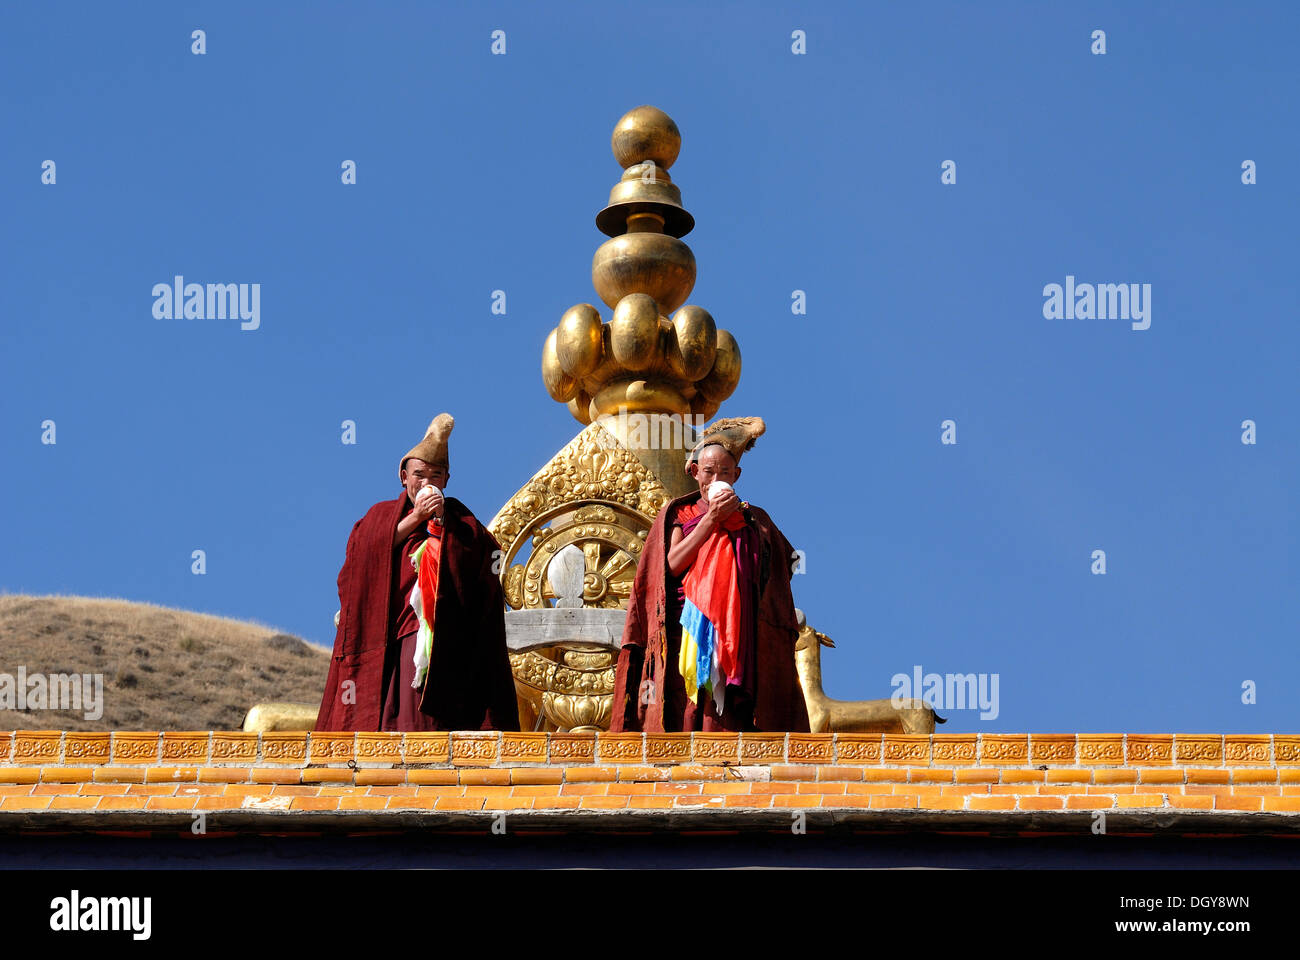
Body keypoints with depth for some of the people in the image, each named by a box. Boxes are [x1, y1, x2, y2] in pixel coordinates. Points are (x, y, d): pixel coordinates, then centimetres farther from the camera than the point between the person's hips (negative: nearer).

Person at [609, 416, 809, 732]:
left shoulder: (755, 521, 18)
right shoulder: (677, 515, 17)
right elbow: (673, 564, 0)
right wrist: (711, 519, -3)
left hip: (737, 639, 1)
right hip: (688, 634, 0)